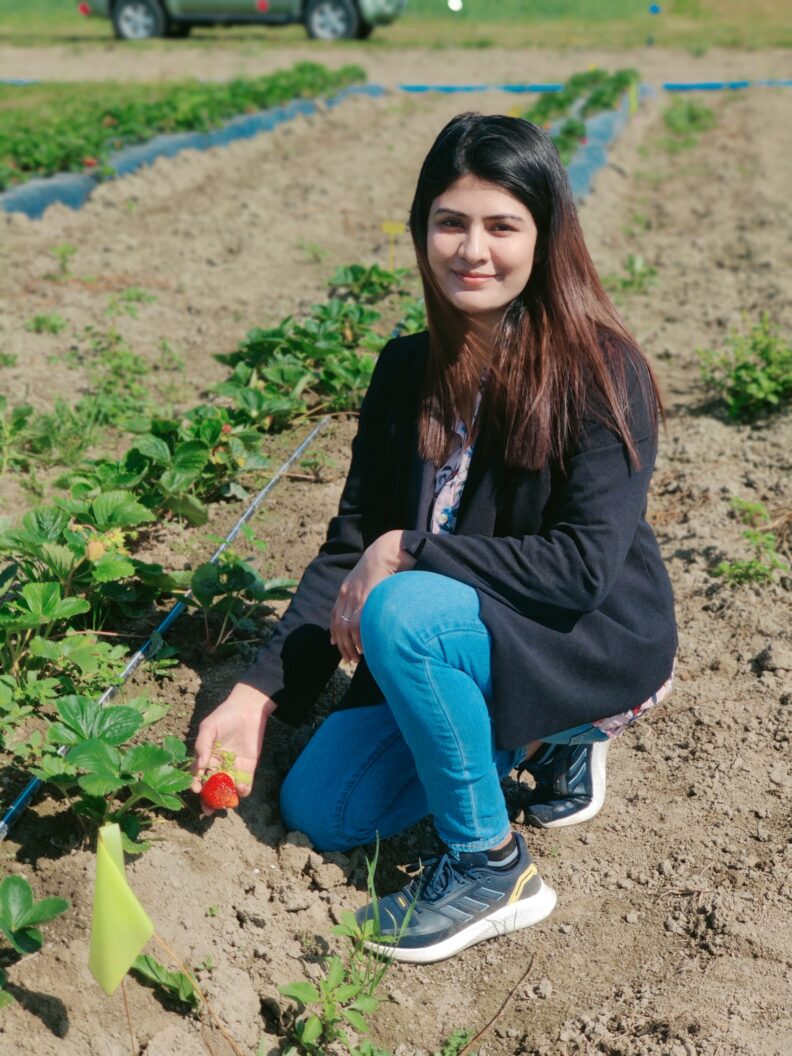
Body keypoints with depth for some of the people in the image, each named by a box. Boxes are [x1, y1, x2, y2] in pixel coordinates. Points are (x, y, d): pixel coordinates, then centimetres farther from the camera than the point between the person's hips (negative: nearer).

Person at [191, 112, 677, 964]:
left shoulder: (600, 372, -19)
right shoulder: (407, 372, -1)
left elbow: (587, 564, -24)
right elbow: (351, 545, -1)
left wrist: (410, 551, -23)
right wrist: (259, 693, -10)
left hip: (594, 642, -6)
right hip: (444, 643, 7)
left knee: (402, 614, -33)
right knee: (317, 811, 0)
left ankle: (492, 868, -11)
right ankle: (541, 741, 17)